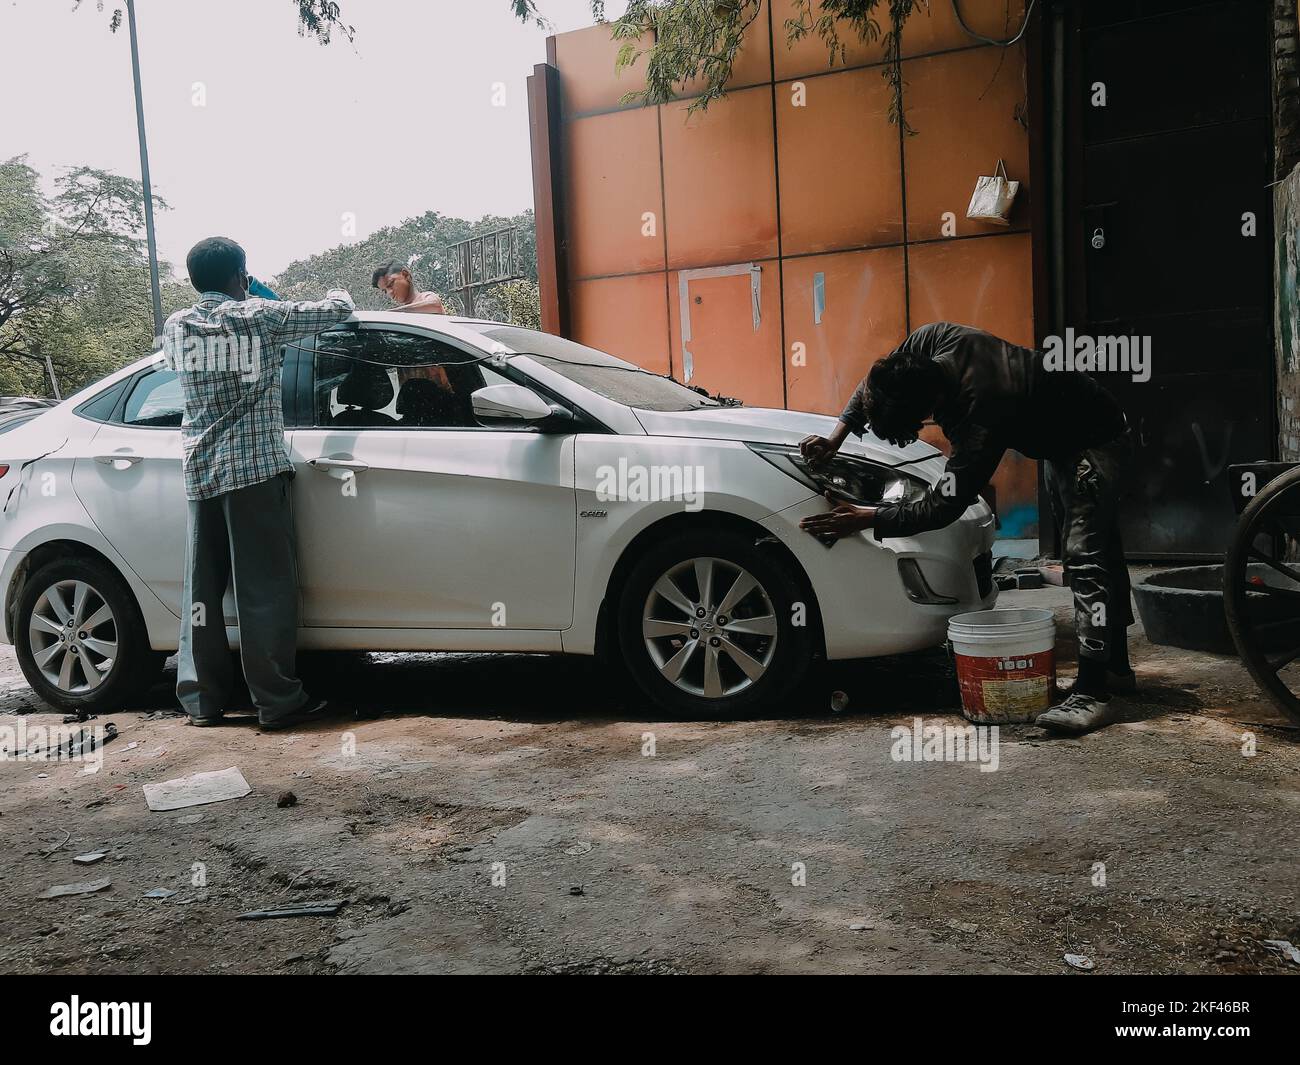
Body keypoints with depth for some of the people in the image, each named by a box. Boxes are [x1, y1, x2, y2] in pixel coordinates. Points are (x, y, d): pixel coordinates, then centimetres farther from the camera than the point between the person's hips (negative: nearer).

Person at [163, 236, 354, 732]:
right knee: (265, 586, -2)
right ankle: (278, 700, 1)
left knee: (202, 587, 10)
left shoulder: (175, 327, 9)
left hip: (198, 469, 5)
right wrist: (337, 293, 27)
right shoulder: (261, 316, -5)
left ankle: (201, 698, 16)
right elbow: (338, 310, 2)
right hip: (254, 466, -5)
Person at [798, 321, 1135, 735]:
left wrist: (866, 519, -30)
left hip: (1095, 441, -9)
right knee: (1099, 551, 16)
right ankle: (1116, 666, 28)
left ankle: (1092, 693, -18)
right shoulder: (932, 339, -21)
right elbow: (876, 382, 0)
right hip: (1058, 441, 9)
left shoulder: (982, 414, -42)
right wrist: (837, 436, -9)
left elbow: (941, 508, -36)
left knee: (1086, 557, -18)